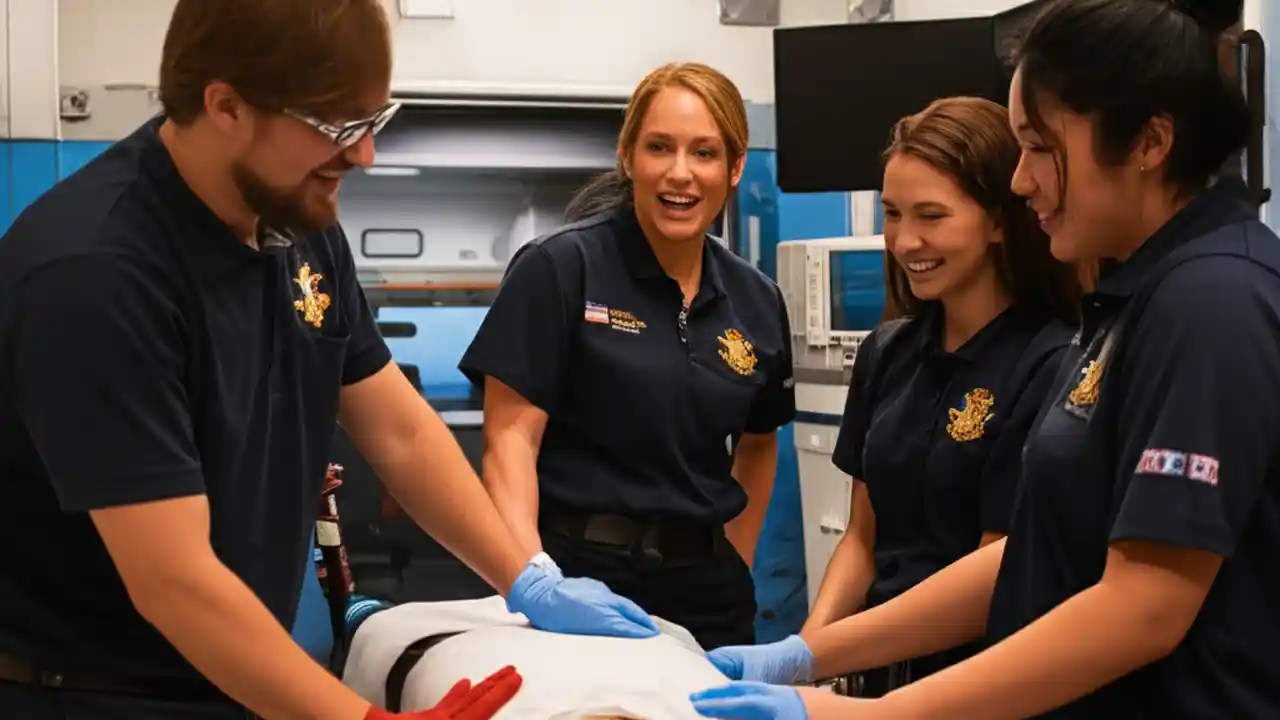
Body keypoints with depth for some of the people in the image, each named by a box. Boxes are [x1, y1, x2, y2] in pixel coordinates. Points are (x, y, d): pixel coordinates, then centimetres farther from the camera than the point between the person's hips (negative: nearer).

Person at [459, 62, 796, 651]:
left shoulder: (757, 303, 6)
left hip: (703, 588, 5)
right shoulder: (560, 269, -8)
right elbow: (511, 437, -12)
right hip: (579, 573, -4)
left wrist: (735, 569, 12)